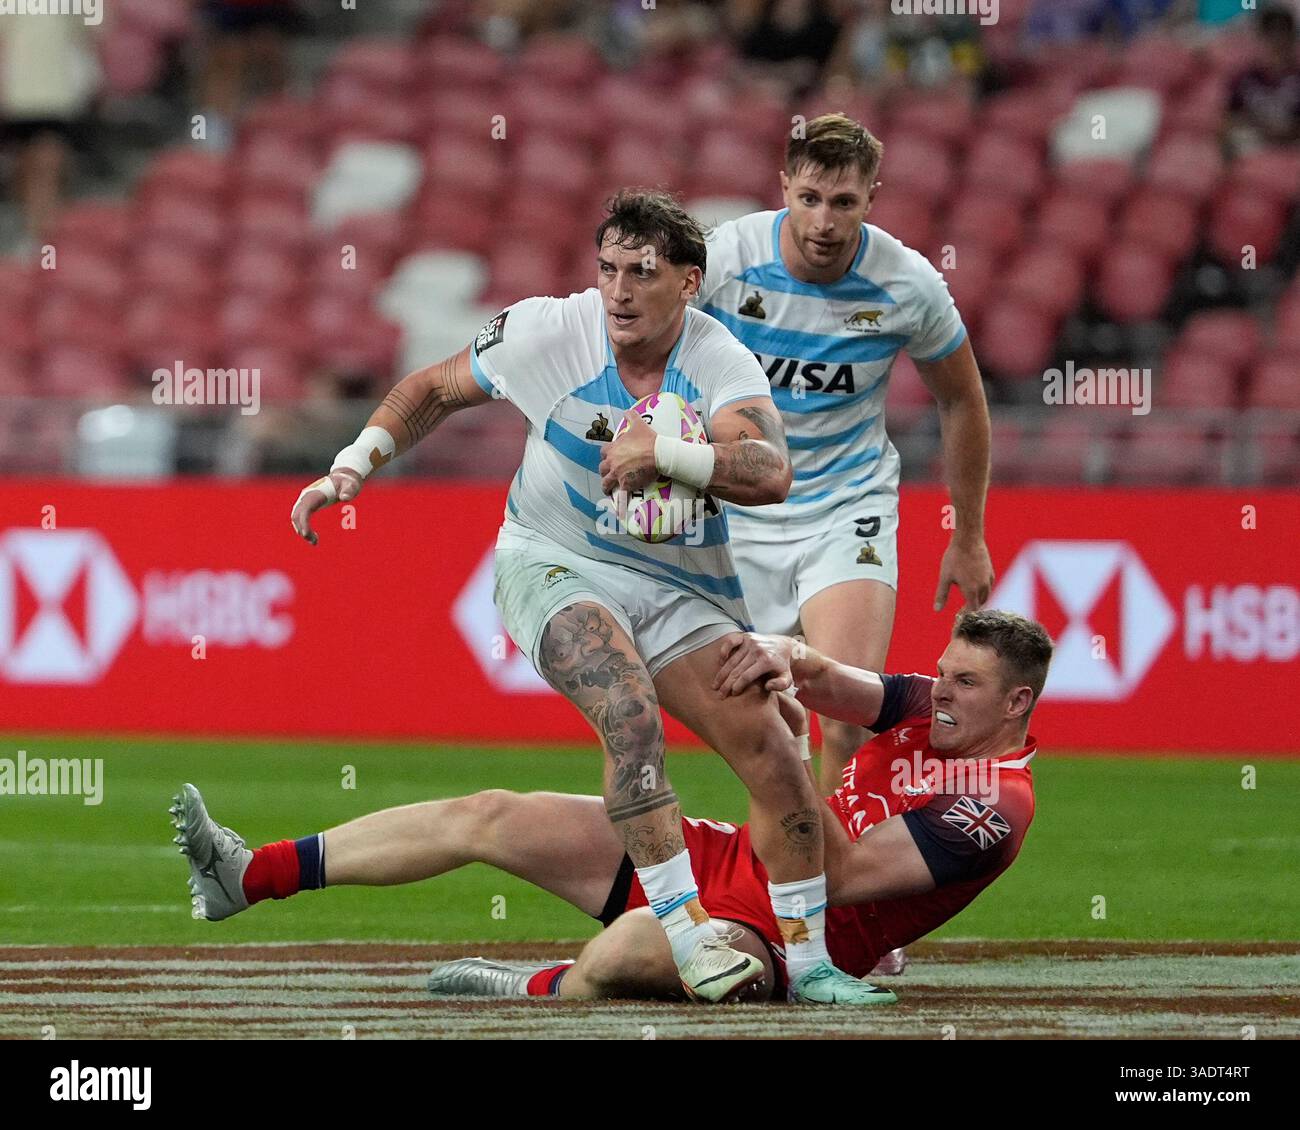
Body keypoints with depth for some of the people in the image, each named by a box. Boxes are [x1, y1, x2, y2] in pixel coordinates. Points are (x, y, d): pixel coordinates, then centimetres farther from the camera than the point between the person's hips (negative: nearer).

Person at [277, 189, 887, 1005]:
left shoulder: (721, 363, -13)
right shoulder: (548, 333, -12)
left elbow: (771, 474, -31)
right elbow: (435, 391, 5)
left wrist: (667, 452, -44)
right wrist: (350, 469, -5)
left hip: (682, 589, 2)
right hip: (556, 568, -2)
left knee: (775, 754, -11)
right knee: (631, 716, -32)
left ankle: (807, 958, 3)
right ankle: (685, 929, -31)